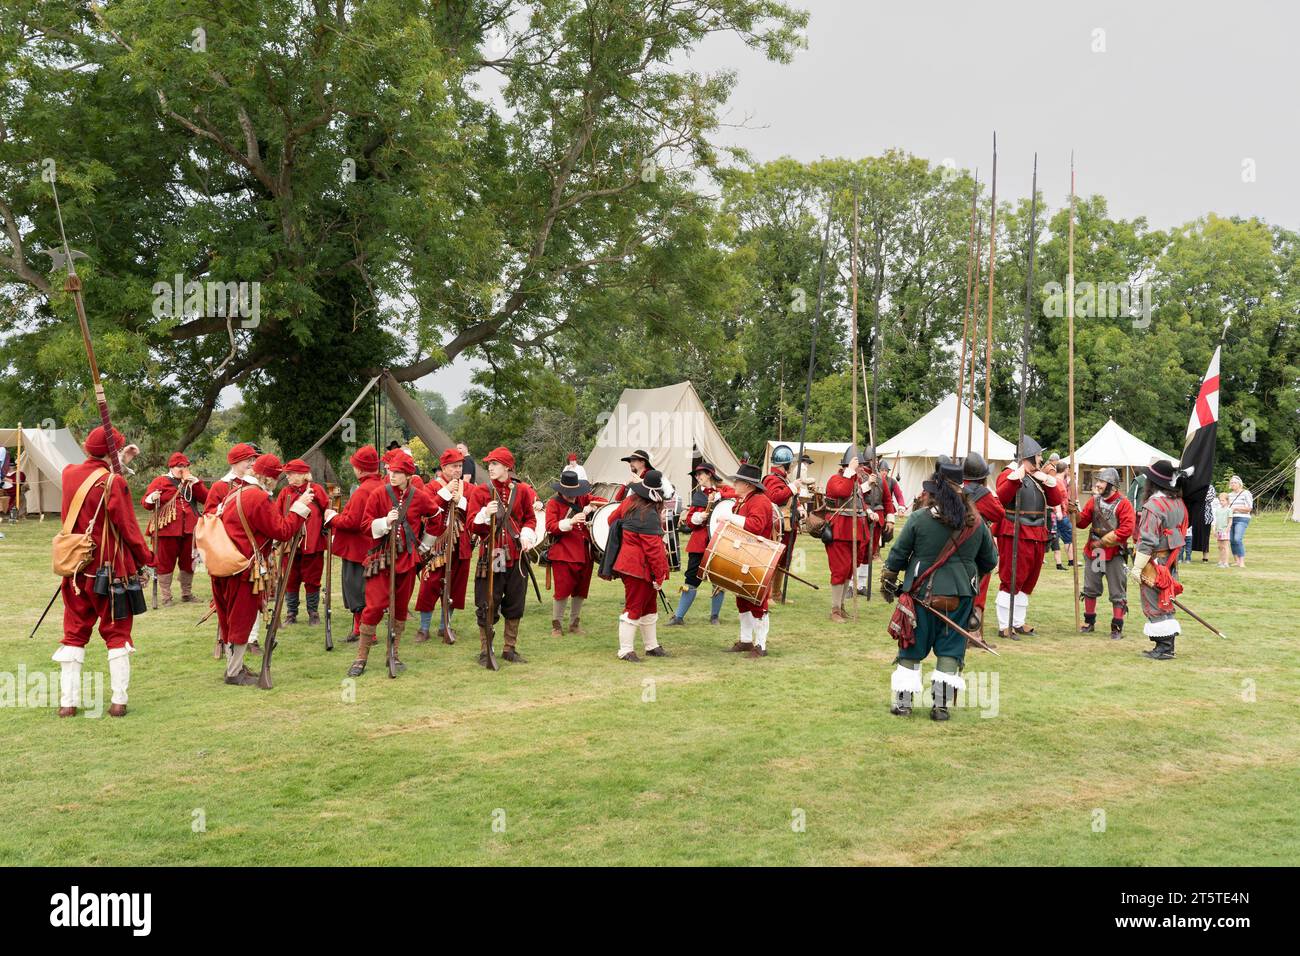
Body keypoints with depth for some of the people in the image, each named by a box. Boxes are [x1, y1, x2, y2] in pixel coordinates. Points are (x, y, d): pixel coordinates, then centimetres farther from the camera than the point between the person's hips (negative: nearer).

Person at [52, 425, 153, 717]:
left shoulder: (69, 474, 1)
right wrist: (146, 560, -4)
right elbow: (128, 529, -14)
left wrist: (120, 461, 26)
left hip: (76, 570, 5)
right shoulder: (114, 483, -17)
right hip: (111, 571, -5)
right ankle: (118, 701, 5)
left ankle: (68, 702, 10)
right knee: (117, 634, 7)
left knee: (74, 633, 12)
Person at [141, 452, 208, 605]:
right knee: (166, 562, 0)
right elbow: (145, 503, -1)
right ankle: (166, 597, 7)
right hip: (167, 530, -4)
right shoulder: (160, 481, 3)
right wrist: (151, 499, -24)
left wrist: (195, 482, -7)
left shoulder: (192, 482, 15)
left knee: (188, 562, 10)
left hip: (189, 530, 4)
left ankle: (187, 594, 24)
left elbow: (206, 498, 3)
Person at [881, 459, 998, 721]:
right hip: (960, 595, 2)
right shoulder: (976, 522, -1)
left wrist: (887, 581, 11)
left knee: (912, 648, 11)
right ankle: (942, 706, 9)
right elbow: (990, 561, 10)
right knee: (950, 649, 10)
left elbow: (898, 555, -4)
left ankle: (902, 702, 15)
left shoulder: (919, 518, -11)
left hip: (921, 593, -2)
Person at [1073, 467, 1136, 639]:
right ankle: (1089, 622, 26)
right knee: (1090, 589, 13)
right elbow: (1083, 522, 7)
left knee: (1117, 592, 0)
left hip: (1114, 554, -5)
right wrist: (1075, 513, -15)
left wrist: (1103, 541, -18)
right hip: (1093, 551, 5)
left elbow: (1127, 529, -18)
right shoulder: (1094, 501, 5)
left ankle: (1117, 627, 7)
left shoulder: (1123, 504, -11)